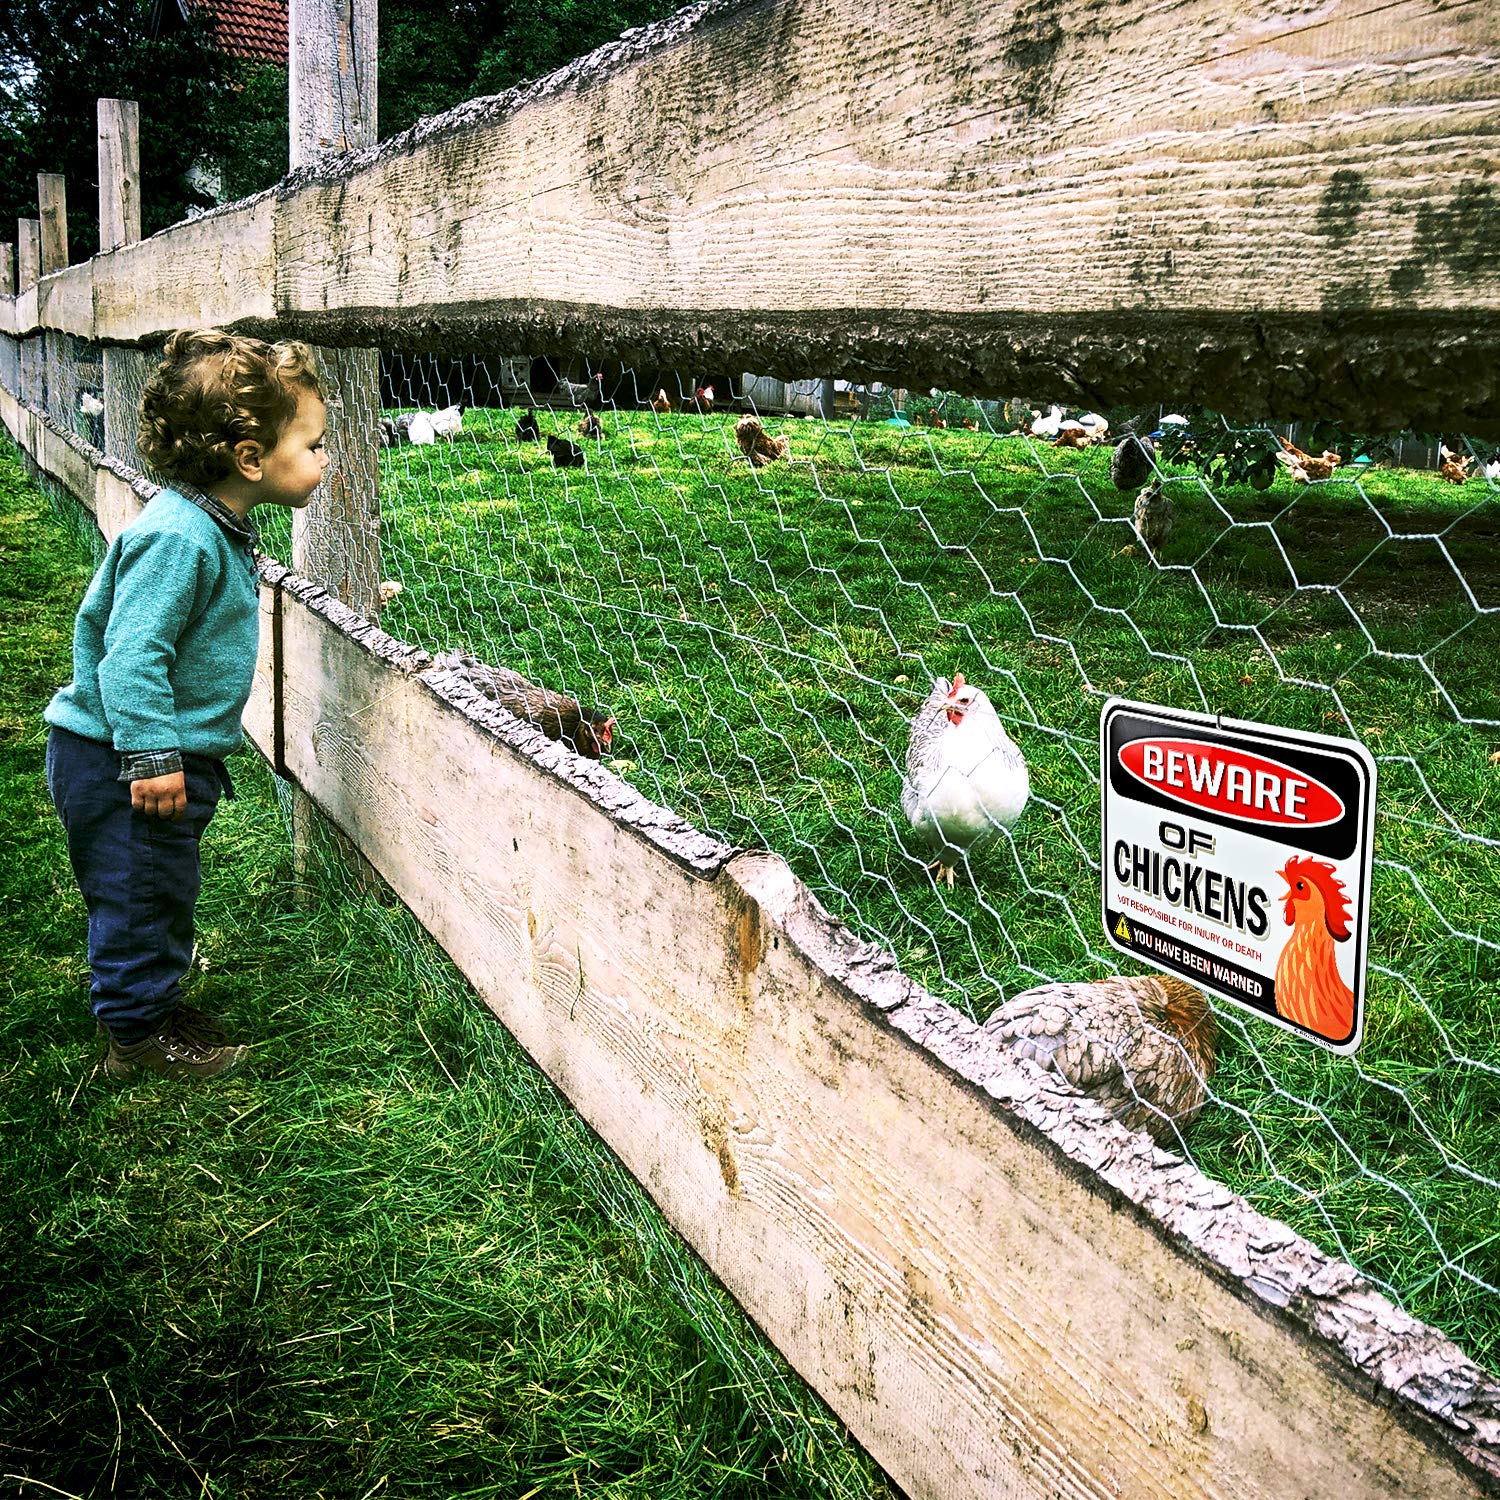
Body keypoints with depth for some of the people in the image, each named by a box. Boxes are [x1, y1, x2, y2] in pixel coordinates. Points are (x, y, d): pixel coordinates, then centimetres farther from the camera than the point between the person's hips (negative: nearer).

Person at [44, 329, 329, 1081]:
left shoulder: (218, 527, 8)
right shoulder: (176, 538, -26)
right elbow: (132, 653, -29)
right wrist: (153, 756, -29)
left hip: (165, 755, 10)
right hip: (119, 763, -10)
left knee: (163, 889, 21)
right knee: (143, 889, 2)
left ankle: (153, 1001, 36)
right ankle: (138, 1034, 16)